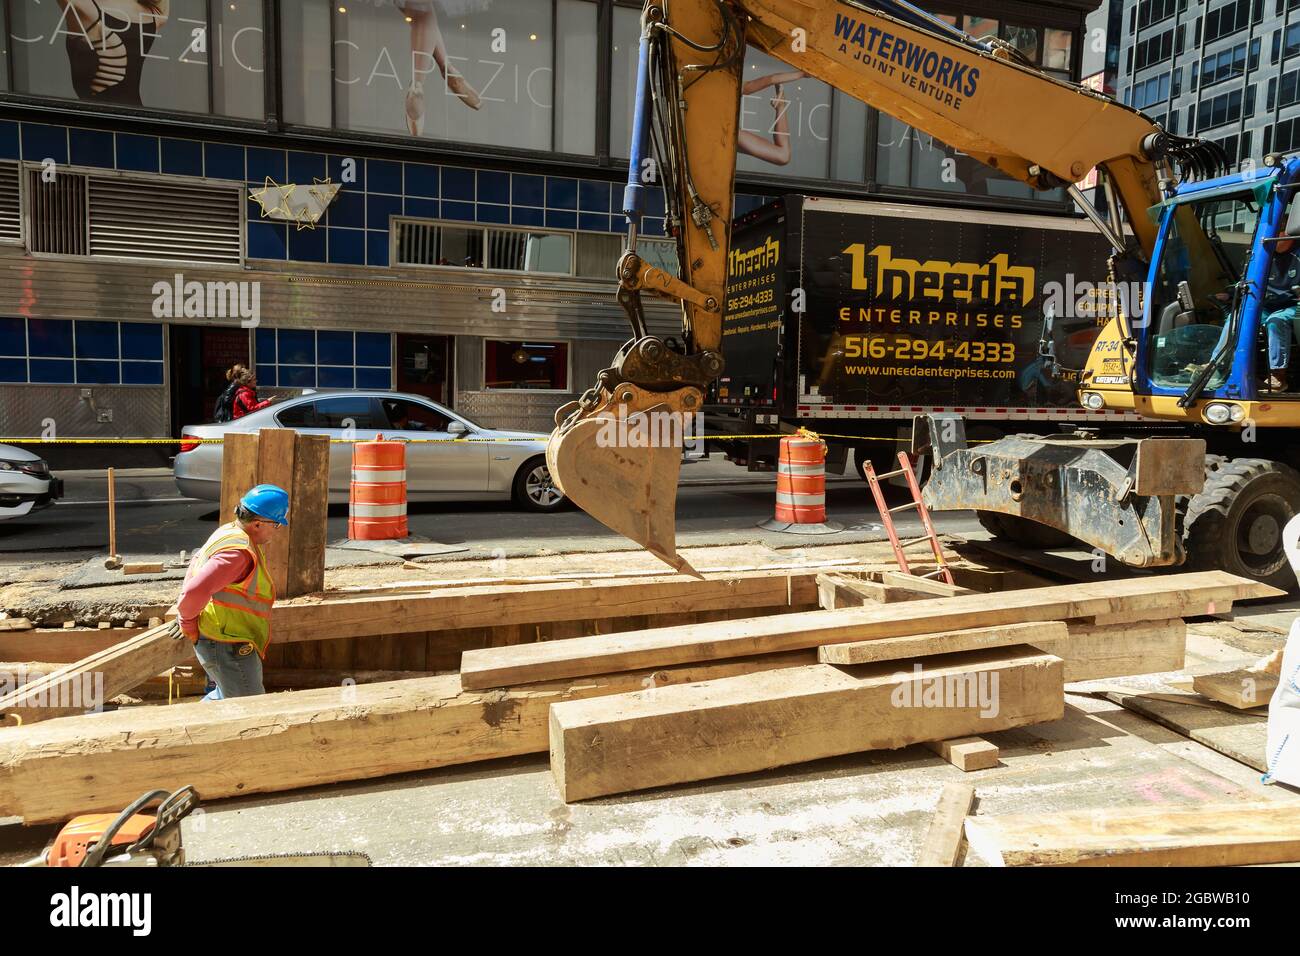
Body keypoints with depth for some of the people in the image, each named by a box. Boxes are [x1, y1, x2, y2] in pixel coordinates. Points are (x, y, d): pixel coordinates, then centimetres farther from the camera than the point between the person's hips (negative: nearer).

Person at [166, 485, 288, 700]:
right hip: (228, 648, -10)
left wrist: (185, 615, 18)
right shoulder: (239, 552, -28)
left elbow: (198, 561, 20)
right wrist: (188, 623, -16)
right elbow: (196, 590, -36)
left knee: (226, 695, 30)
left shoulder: (228, 531, 6)